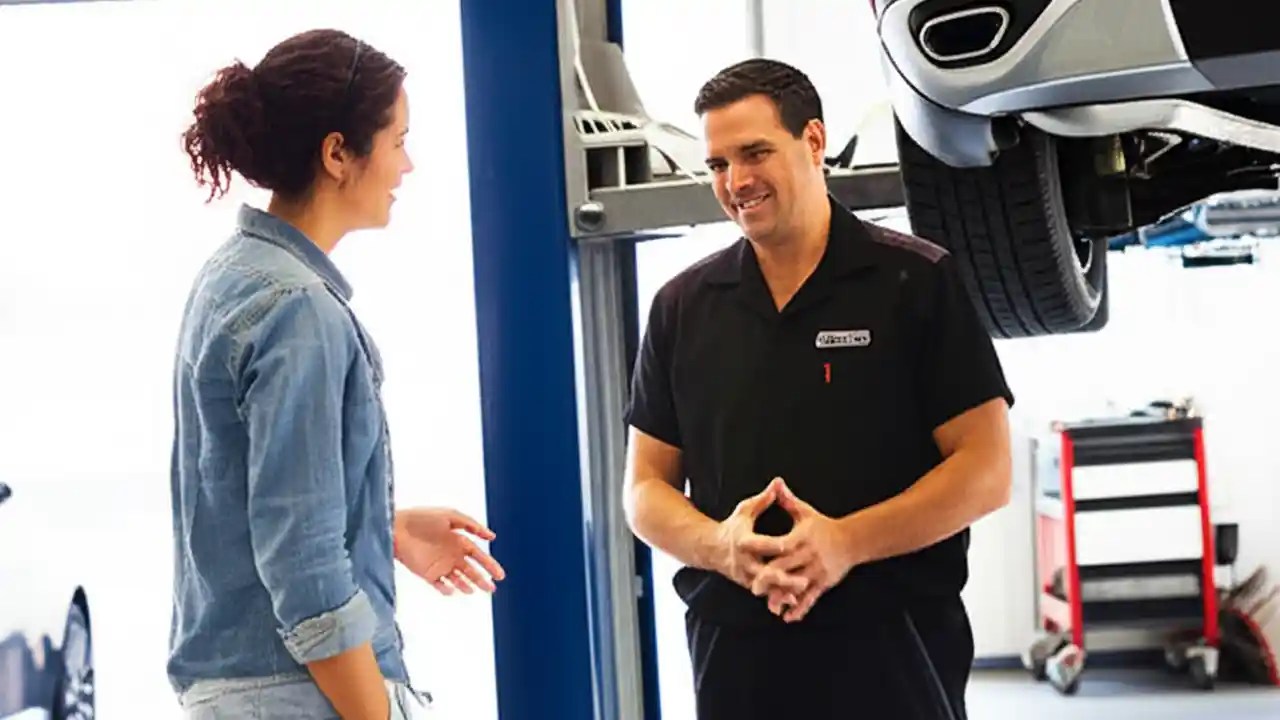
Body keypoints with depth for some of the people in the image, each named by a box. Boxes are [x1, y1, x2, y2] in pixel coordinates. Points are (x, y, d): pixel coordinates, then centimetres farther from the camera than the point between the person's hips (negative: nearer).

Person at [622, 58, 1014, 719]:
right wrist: (721, 546, -12)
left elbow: (986, 470, -6)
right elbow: (646, 488, 9)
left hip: (892, 651, -3)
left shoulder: (917, 283, -2)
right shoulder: (682, 306, 9)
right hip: (734, 654, 3)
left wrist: (847, 542, -19)